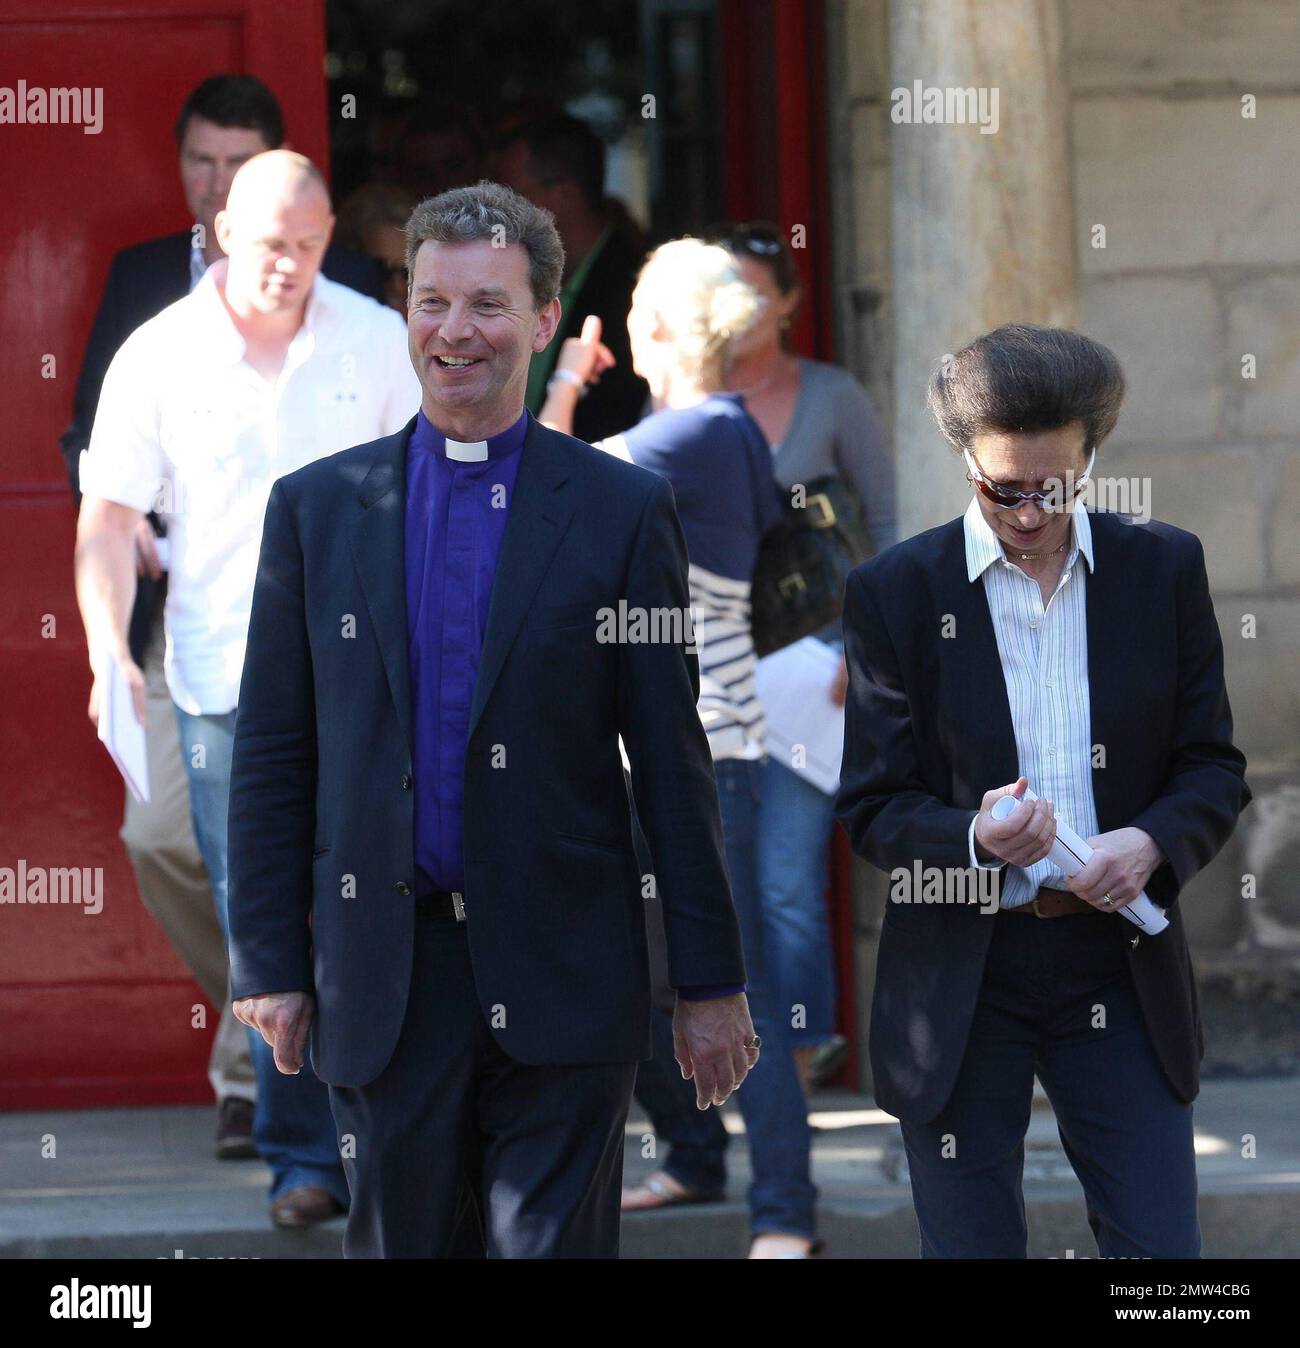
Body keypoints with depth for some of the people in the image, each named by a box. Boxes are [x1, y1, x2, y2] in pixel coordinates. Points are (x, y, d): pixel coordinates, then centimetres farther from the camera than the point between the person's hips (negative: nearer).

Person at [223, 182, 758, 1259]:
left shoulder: (622, 510, 3)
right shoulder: (317, 509, 8)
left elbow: (672, 760, 2)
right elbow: (273, 759, 8)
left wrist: (711, 980, 0)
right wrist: (269, 965, 2)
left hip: (561, 980, -2)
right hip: (384, 986, 2)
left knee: (556, 1245, -4)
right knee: (401, 1245, 6)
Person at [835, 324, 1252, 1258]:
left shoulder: (1164, 570, 4)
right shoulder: (896, 592, -1)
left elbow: (1215, 771, 7)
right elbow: (873, 808, -1)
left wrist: (1150, 842, -15)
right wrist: (975, 838, -22)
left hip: (1122, 970, 1)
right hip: (961, 985, -1)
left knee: (1160, 1249, -3)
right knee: (971, 1248, 5)